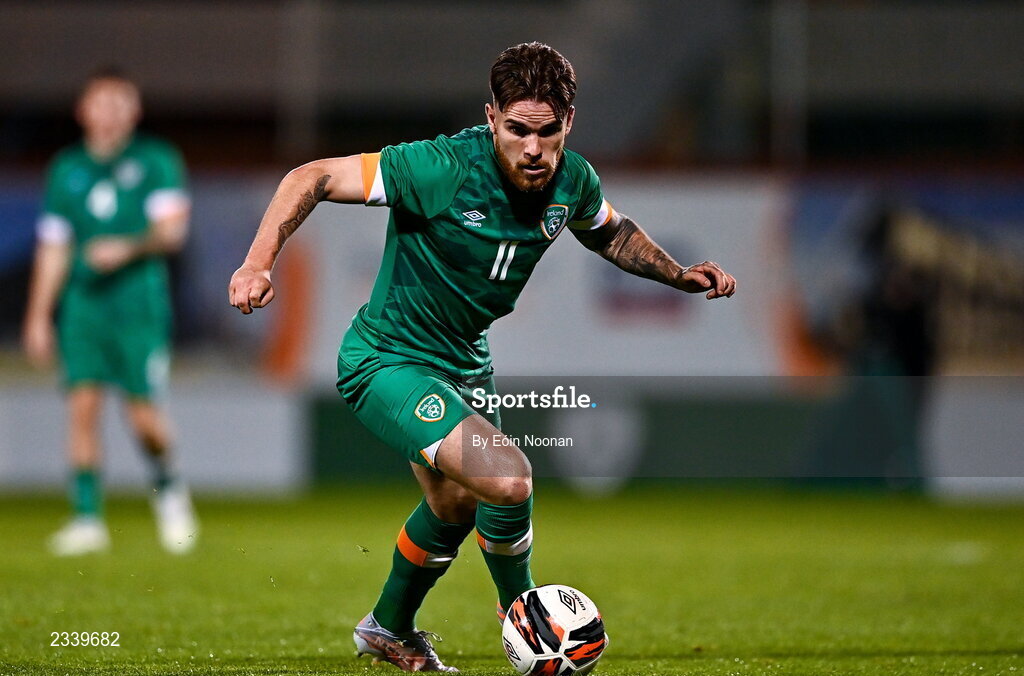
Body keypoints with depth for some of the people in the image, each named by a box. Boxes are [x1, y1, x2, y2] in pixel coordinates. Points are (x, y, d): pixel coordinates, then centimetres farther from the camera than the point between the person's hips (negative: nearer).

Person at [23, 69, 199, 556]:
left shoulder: (156, 162, 5)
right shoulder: (67, 170, 13)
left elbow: (172, 229, -3)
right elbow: (52, 249, 15)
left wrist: (128, 248, -20)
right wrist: (38, 317, 11)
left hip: (139, 301, -3)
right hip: (81, 302, 3)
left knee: (142, 412, -8)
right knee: (82, 405, -9)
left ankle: (167, 487, 21)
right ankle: (87, 519, -5)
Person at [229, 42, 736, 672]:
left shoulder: (572, 179, -10)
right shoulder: (444, 168, -30)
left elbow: (610, 231, 14)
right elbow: (314, 178, -25)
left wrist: (680, 276, 2)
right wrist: (258, 263, -36)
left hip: (465, 361, 8)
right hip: (386, 360, -8)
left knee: (456, 506, 28)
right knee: (507, 479, -26)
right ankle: (519, 606, 4)